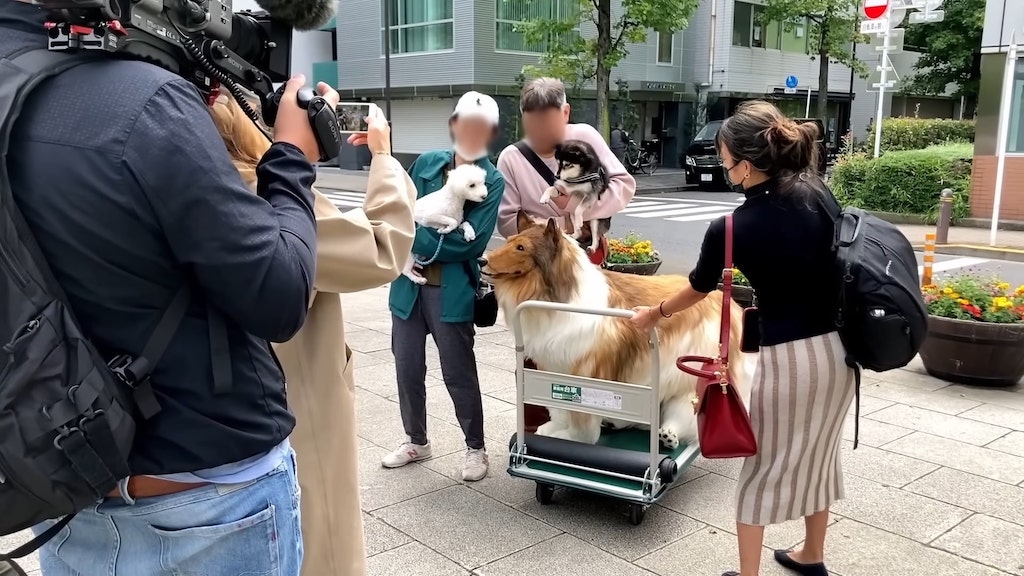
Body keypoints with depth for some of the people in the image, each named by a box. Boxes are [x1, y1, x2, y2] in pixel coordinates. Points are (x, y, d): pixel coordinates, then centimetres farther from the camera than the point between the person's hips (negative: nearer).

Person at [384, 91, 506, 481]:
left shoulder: (493, 181, -5)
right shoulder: (426, 163, 6)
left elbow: (472, 241, -13)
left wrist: (417, 241, -10)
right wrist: (410, 251, -11)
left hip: (452, 291, -4)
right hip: (409, 283, 4)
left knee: (458, 374, 6)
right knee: (407, 368, 13)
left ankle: (476, 448, 24)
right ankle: (416, 441, 34)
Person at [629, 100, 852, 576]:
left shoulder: (729, 229, -15)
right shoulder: (817, 193, -4)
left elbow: (697, 291, 2)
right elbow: (834, 257, 8)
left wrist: (654, 314, 20)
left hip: (788, 358, -6)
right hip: (839, 348, 6)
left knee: (763, 466, 11)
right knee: (818, 455, 23)